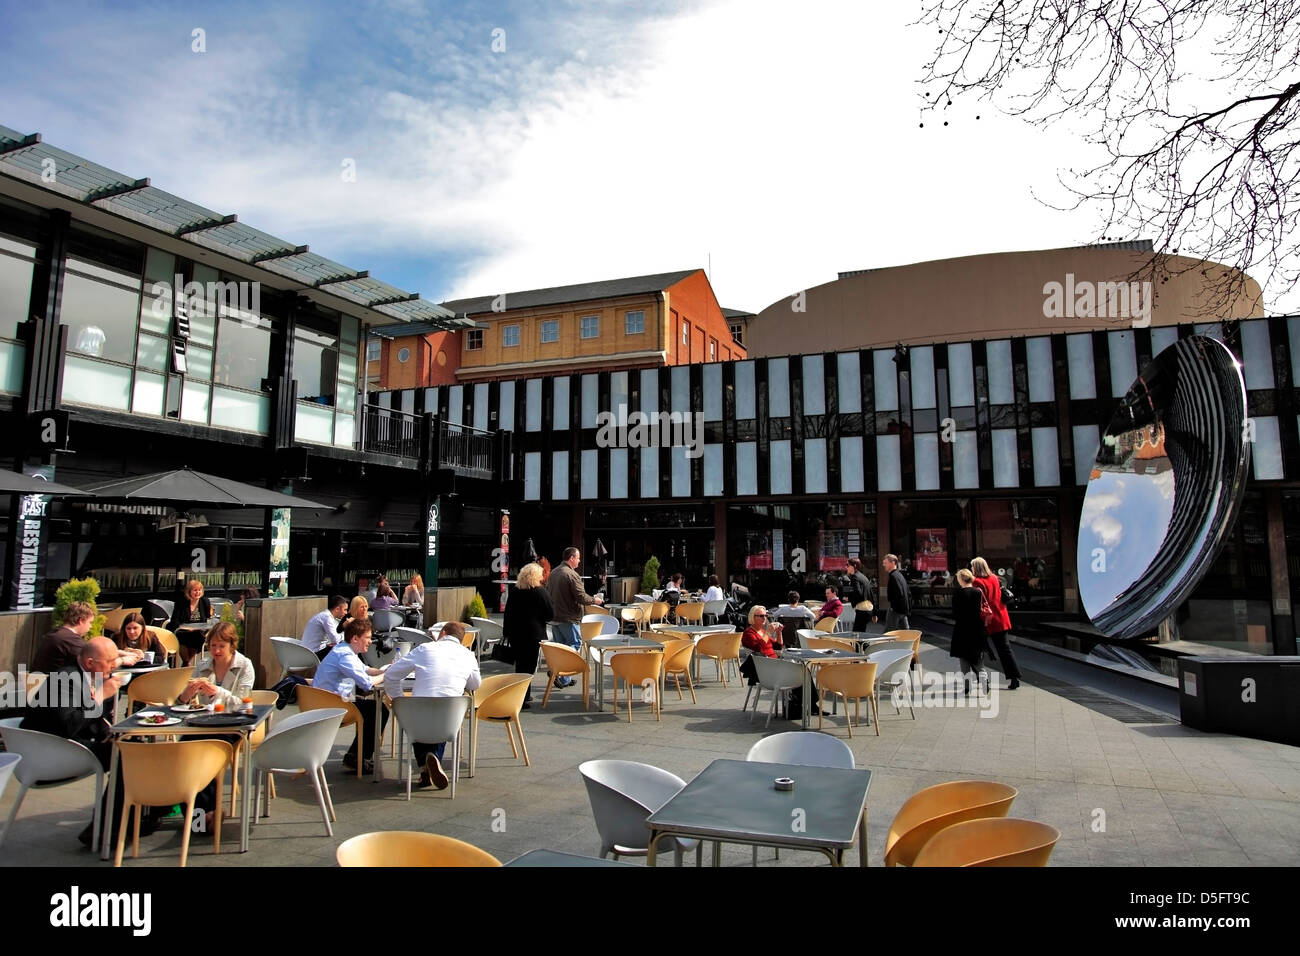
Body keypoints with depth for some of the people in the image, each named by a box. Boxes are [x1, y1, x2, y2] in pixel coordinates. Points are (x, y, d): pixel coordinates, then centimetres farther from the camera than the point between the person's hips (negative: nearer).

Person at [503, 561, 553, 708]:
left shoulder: (515, 592, 4)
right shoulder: (541, 592, -11)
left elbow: (508, 613, 9)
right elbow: (551, 614, -8)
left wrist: (507, 631, 16)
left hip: (515, 634, 5)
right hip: (533, 634, -5)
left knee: (520, 664, 16)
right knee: (529, 666, 2)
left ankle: (522, 695, 26)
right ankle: (524, 699, 2)